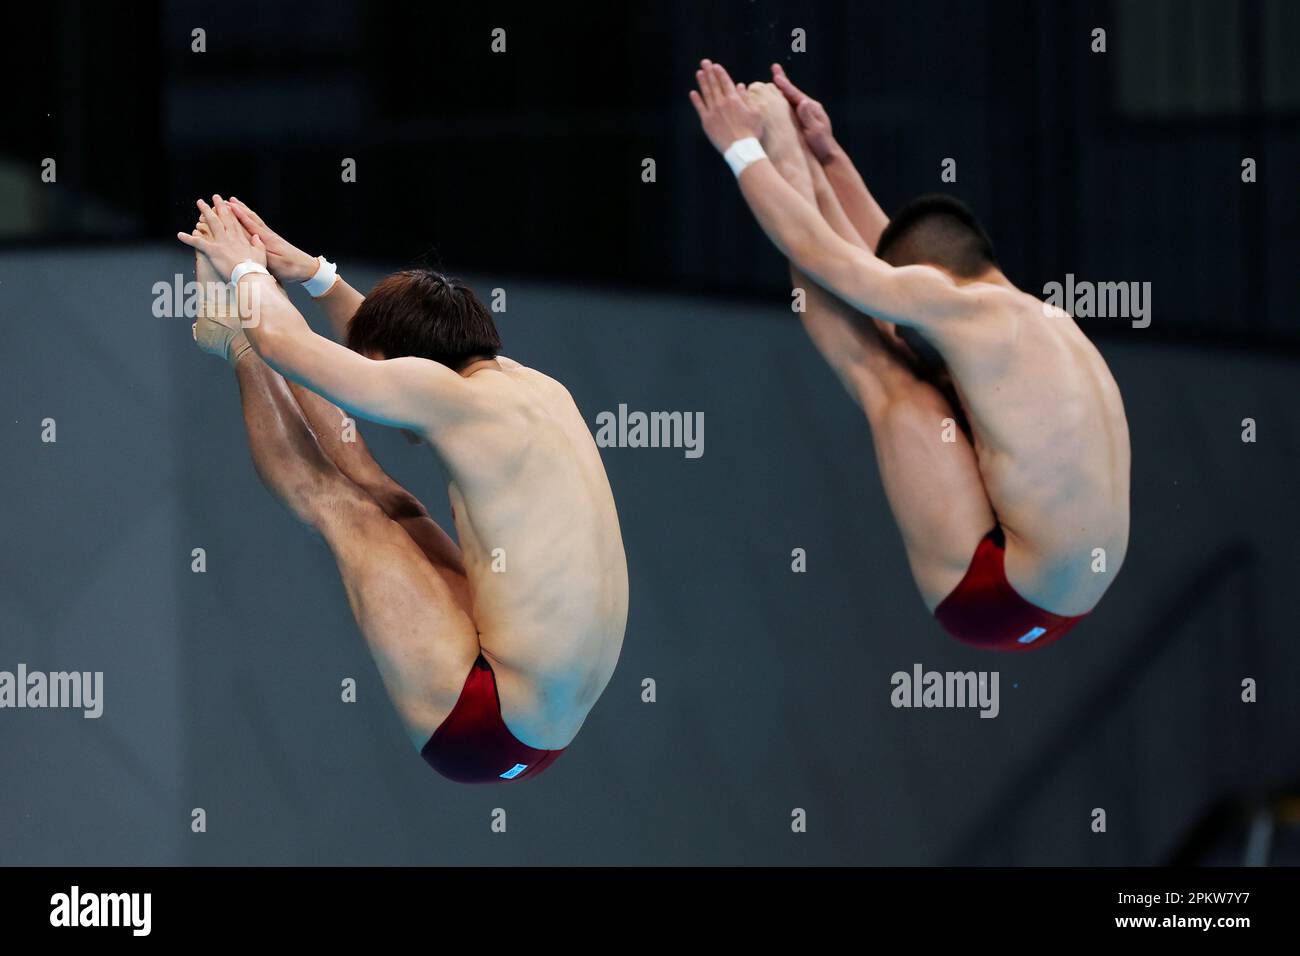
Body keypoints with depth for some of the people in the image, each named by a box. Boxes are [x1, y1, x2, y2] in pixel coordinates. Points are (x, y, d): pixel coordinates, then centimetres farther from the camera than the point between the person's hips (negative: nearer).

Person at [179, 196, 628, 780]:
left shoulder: (455, 395, -15)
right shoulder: (537, 387, 11)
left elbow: (280, 338, -9)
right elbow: (393, 342, 33)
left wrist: (248, 271, 11)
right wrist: (312, 272, 32)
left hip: (489, 735, -9)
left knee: (336, 502, -1)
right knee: (378, 501, 17)